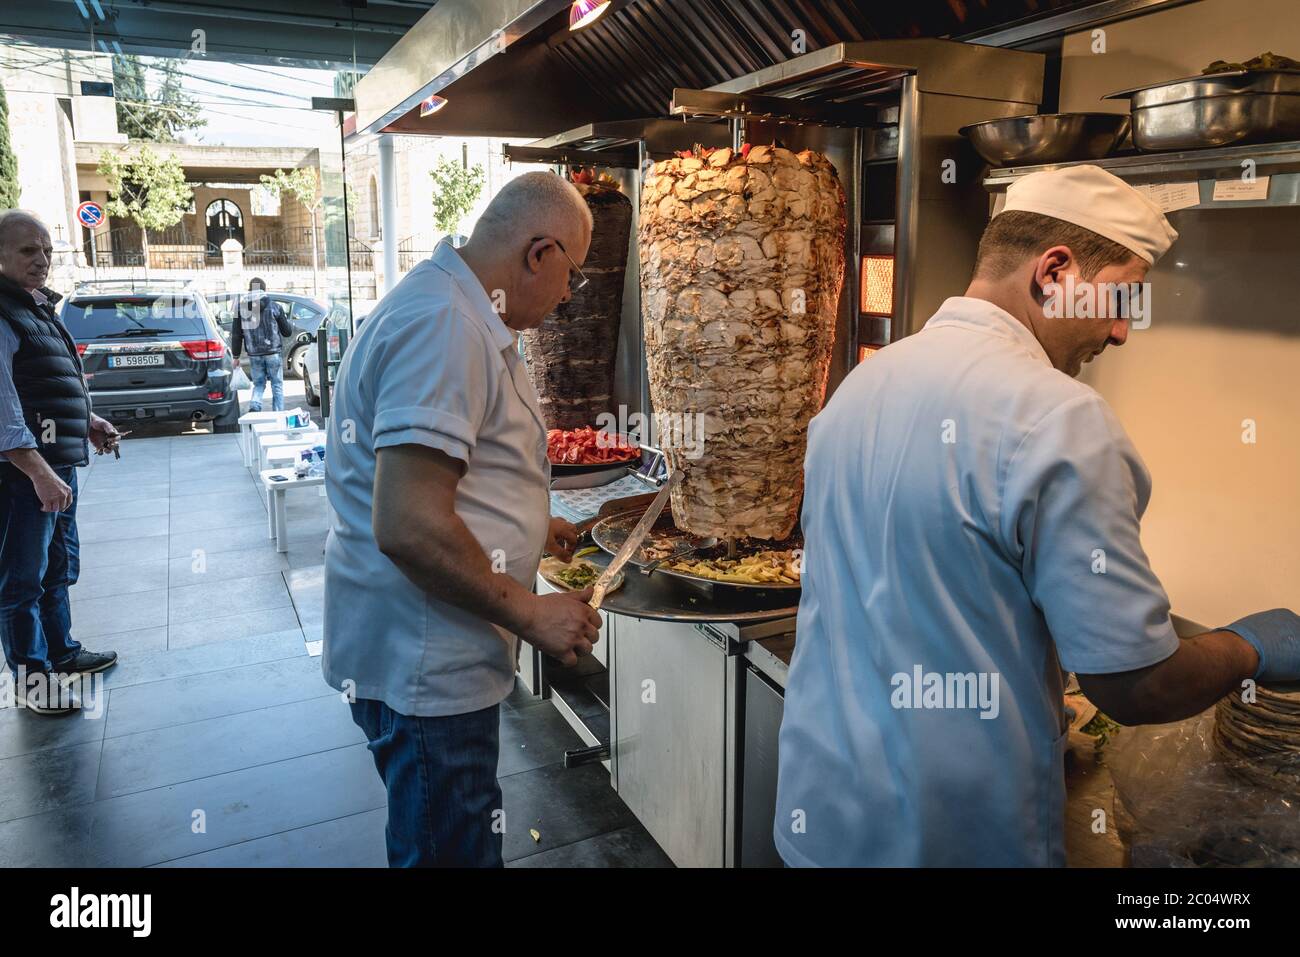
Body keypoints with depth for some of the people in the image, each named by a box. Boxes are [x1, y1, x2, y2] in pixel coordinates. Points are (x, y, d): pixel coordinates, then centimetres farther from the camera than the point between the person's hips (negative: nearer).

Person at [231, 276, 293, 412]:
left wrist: (236, 355, 10)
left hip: (254, 355, 2)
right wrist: (290, 323, 23)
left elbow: (236, 335, 2)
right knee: (277, 385, 8)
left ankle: (254, 406, -9)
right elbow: (287, 332, 1)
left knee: (258, 384, 15)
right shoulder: (273, 307, -6)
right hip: (273, 353, -2)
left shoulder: (241, 308, 1)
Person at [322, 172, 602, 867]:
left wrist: (531, 525, 24)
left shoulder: (448, 308, 12)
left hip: (432, 655, 10)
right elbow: (409, 527, -30)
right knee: (451, 847, 8)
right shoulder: (445, 326, -23)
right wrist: (530, 614, -19)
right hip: (425, 670, -10)